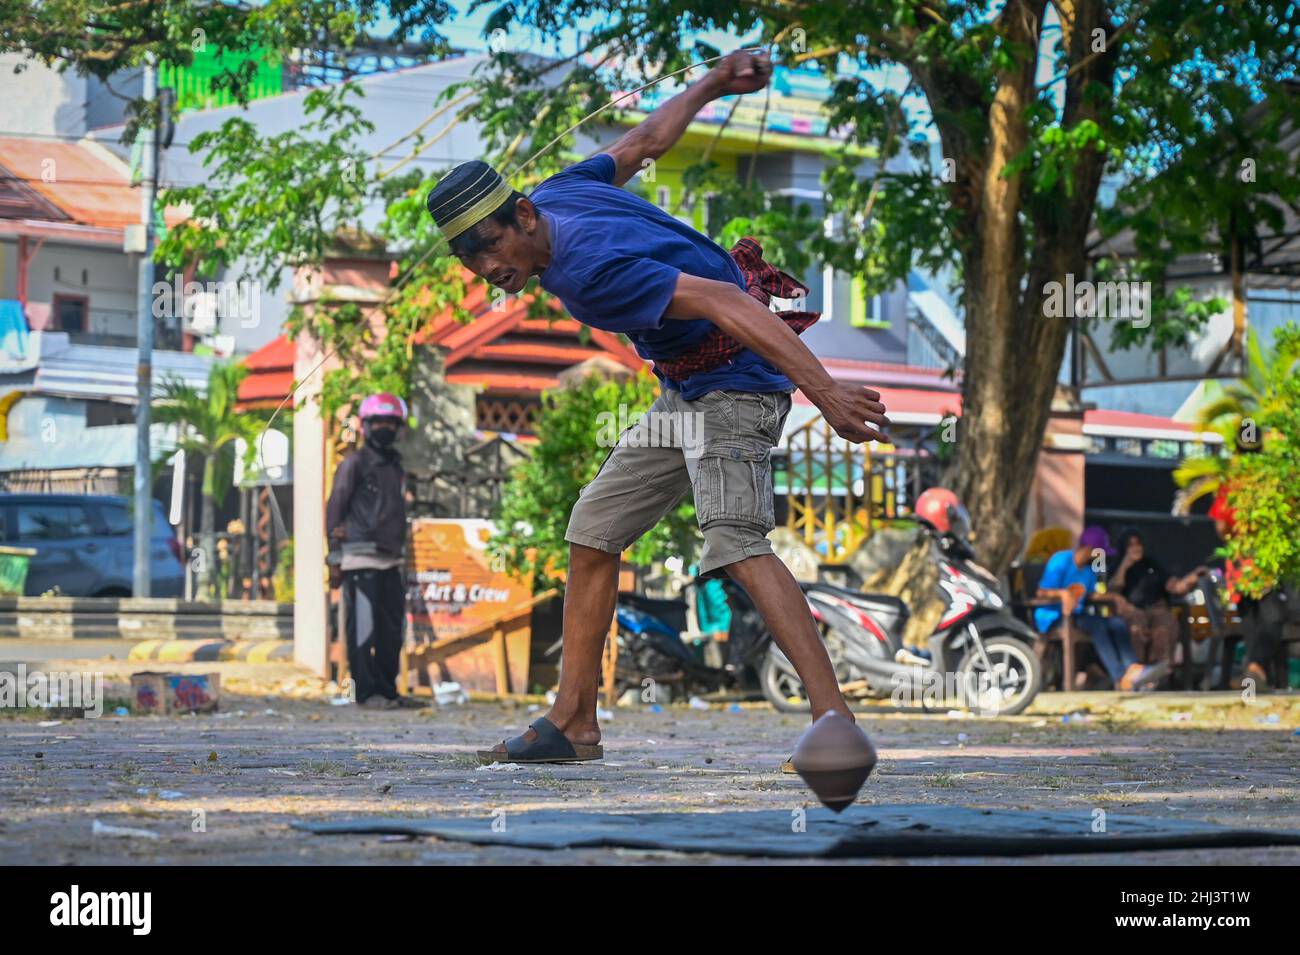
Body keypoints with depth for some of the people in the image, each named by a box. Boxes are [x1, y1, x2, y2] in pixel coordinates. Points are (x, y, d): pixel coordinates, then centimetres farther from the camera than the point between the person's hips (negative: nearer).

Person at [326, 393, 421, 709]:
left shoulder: (396, 466, 19)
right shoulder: (354, 463, -2)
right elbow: (334, 508, -4)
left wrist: (401, 557, 15)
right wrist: (335, 559, -7)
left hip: (391, 561, 7)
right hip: (361, 561, -7)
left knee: (392, 630, 9)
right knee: (363, 629, -7)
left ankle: (388, 690, 16)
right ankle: (367, 692, -5)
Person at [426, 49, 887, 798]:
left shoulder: (589, 269, -32)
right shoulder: (560, 192, -3)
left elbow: (724, 302, -40)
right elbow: (647, 141, 10)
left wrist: (824, 392, -48)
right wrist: (709, 87, 24)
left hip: (737, 381, -11)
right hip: (685, 395, 11)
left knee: (735, 540, -30)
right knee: (592, 535, 12)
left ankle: (833, 715, -40)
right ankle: (573, 723, 18)